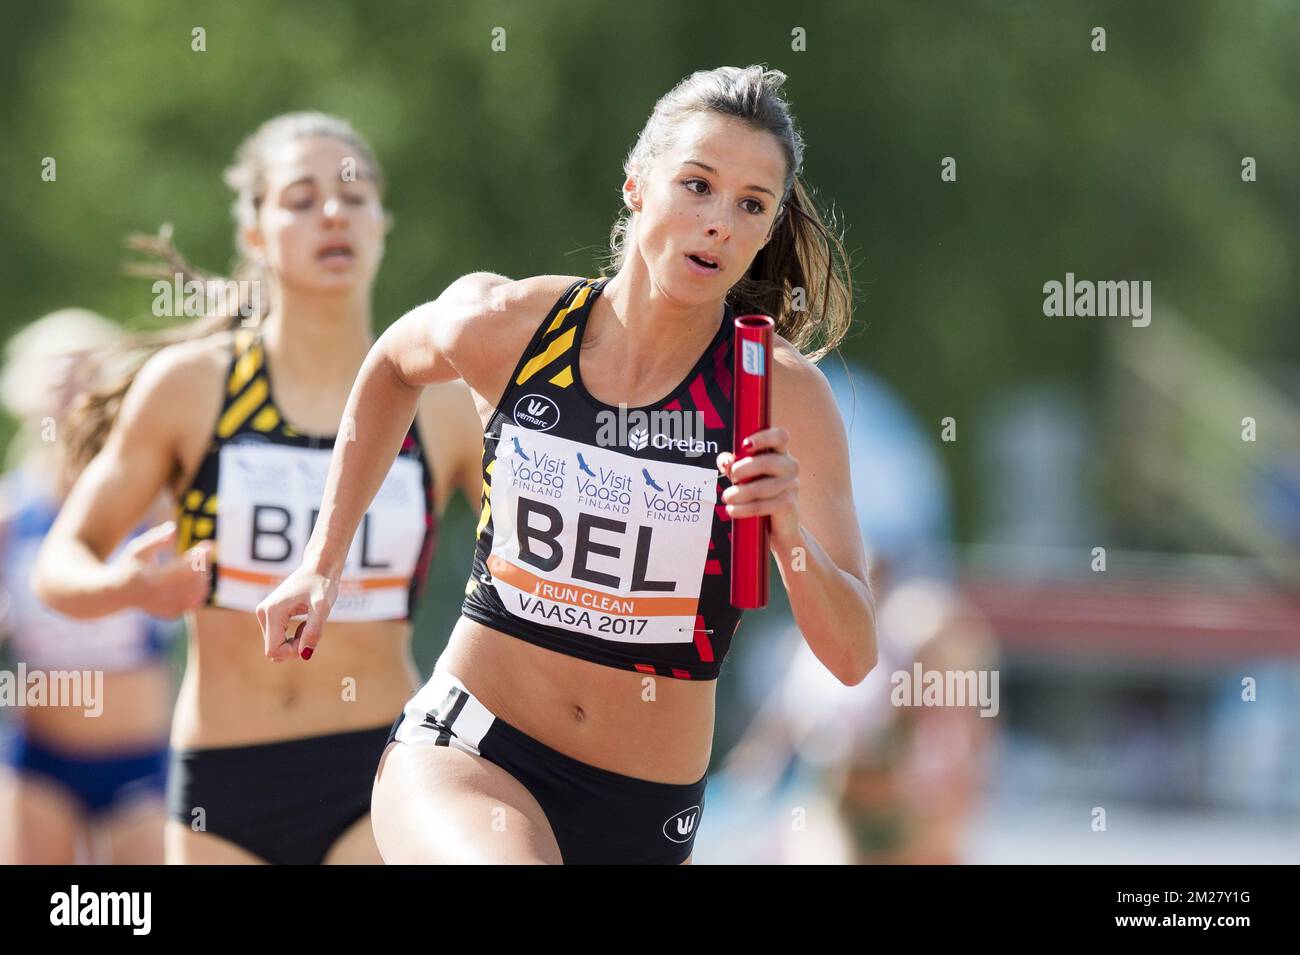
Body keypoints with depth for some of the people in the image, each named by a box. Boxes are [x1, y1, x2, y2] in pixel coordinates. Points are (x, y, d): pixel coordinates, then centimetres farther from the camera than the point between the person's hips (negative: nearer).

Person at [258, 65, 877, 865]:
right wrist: (324, 565, 20)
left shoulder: (782, 394, -8)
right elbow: (393, 365, 22)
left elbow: (852, 657, -11)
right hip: (466, 748, -2)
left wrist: (791, 532, -29)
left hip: (646, 813, 2)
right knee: (507, 855, -35)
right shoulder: (506, 325, -4)